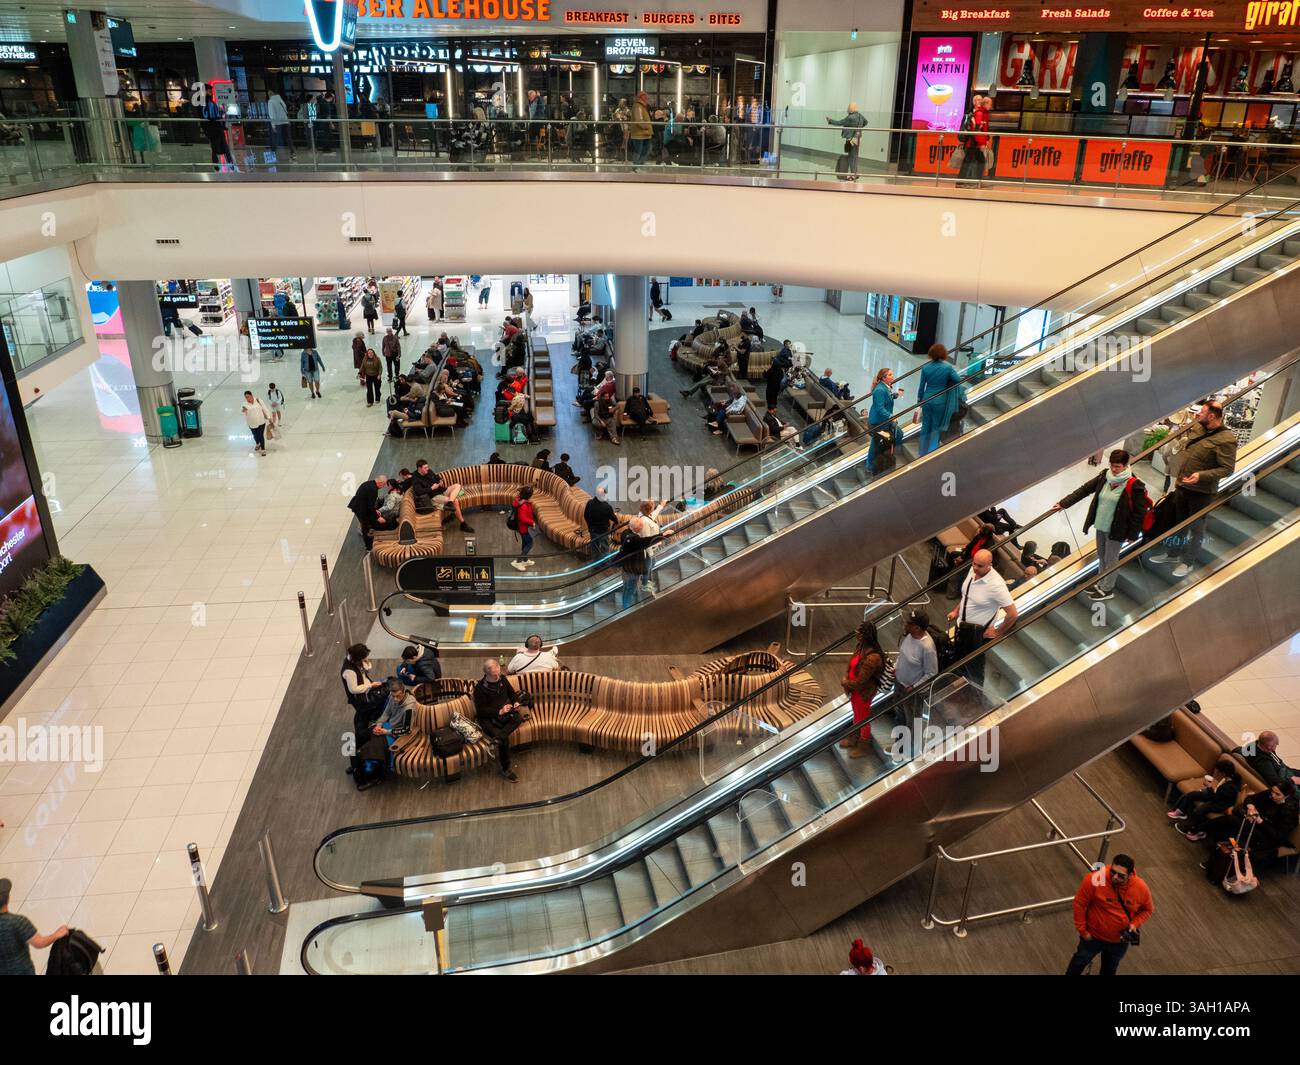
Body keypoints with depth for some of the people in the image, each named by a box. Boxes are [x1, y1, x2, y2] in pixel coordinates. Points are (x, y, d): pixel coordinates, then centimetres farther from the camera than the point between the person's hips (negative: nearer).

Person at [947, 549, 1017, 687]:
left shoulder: (996, 585, -31)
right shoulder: (973, 570, -9)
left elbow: (1013, 614, -27)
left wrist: (997, 633, -16)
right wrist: (956, 610, 9)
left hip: (978, 633, -8)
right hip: (962, 625, 8)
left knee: (975, 668, 13)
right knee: (959, 659, 28)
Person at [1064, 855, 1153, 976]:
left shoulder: (1141, 887, -23)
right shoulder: (1094, 879, -33)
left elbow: (1147, 909, -1)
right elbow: (1079, 903, -20)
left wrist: (1134, 924, -17)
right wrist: (1082, 930, -14)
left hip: (1120, 940, 3)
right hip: (1093, 935, -2)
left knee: (1110, 969, 29)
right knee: (1081, 960, 23)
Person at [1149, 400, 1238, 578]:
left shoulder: (1226, 439, -21)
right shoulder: (1197, 428, 1)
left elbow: (1227, 469, -23)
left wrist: (1201, 475, -30)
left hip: (1201, 491, -7)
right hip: (1182, 486, 7)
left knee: (1196, 528, 8)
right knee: (1179, 523, 22)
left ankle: (1187, 562, 21)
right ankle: (1174, 553, 38)